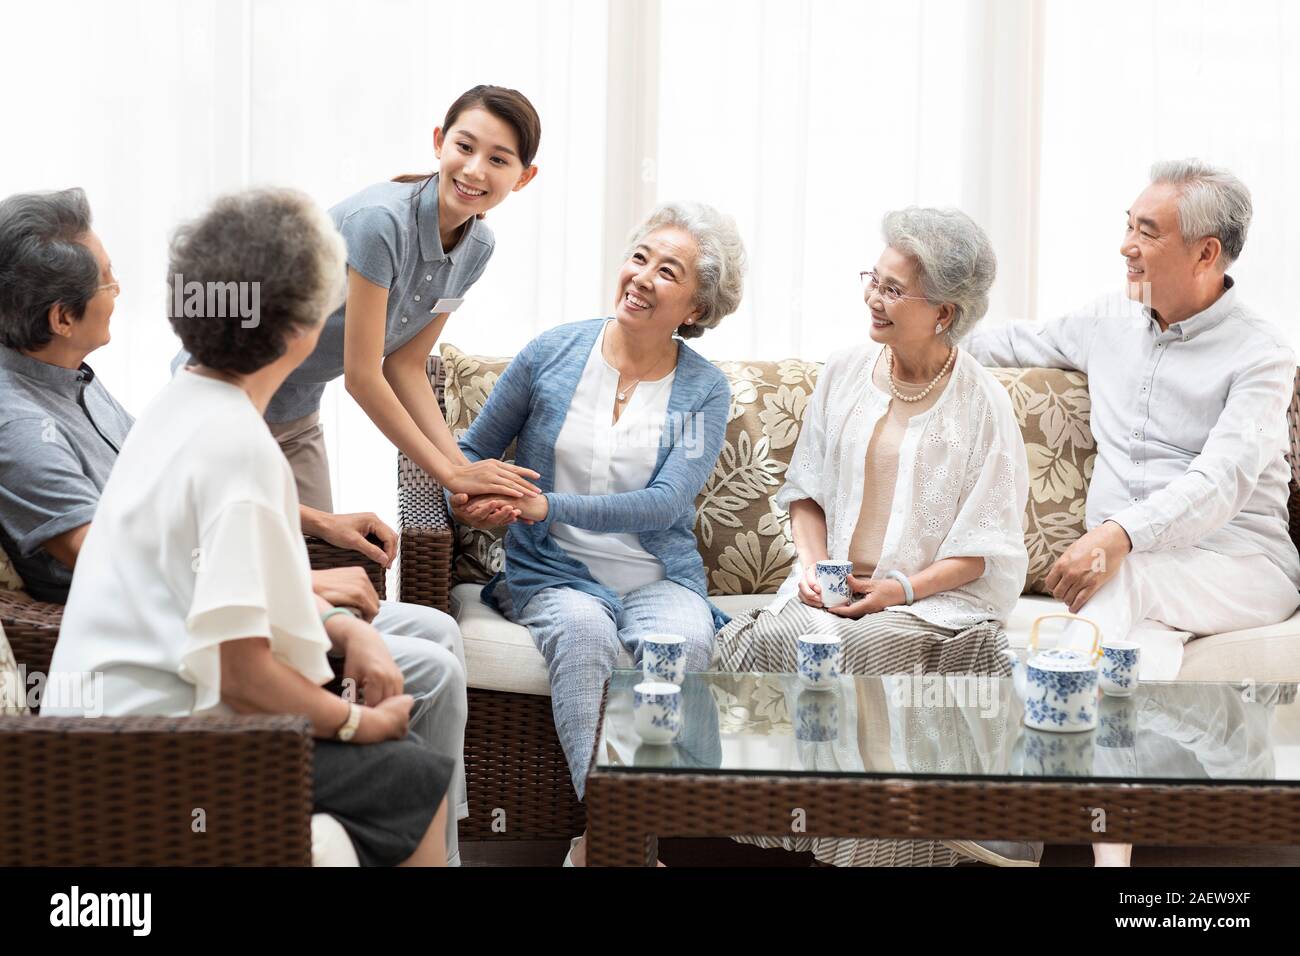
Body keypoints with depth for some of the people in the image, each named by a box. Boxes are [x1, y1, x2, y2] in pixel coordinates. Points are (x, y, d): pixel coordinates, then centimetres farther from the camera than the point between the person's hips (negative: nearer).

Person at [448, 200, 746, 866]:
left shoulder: (704, 391, 3)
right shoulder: (553, 353, 4)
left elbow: (665, 503, -12)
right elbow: (473, 450, 15)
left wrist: (548, 506, -22)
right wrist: (466, 498, -9)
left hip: (660, 578, 0)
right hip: (553, 575, 0)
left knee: (684, 640, -33)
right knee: (583, 631, -35)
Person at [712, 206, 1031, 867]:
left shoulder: (982, 403, -1)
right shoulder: (844, 374, 11)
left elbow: (986, 545, -3)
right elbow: (806, 488, 16)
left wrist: (903, 588, -17)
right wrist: (813, 564, -3)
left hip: (939, 592, -3)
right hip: (836, 584, 3)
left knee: (871, 643, -34)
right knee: (780, 634, -29)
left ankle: (862, 846, -20)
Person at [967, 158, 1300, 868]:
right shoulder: (1110, 320, 15)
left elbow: (1221, 480, -21)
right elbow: (1019, 343, 35)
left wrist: (1119, 534, -37)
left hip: (1242, 568, -4)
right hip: (1139, 574, 5)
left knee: (1120, 577, -36)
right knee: (1144, 647, -33)